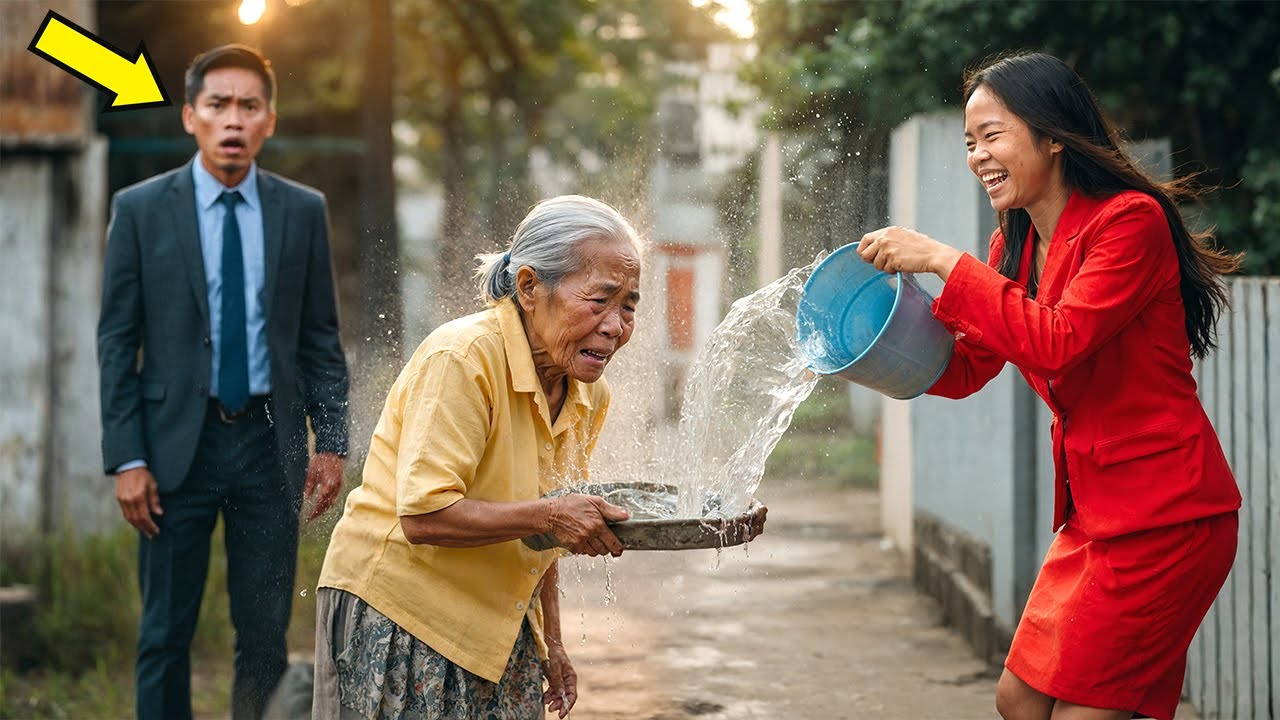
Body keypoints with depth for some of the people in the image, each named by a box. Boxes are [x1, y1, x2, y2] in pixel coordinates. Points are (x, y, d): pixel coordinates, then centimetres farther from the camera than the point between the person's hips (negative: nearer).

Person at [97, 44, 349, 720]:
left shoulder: (303, 211, 4)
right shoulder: (140, 208, -1)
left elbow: (321, 338, 8)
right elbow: (116, 341, -1)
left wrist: (332, 441, 0)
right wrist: (127, 459, -8)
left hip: (270, 443, 1)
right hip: (177, 442, -1)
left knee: (266, 636, 7)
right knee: (165, 633, 5)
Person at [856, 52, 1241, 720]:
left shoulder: (1131, 220, -14)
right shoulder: (1017, 244, 12)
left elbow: (1057, 342, -26)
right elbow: (963, 367, 12)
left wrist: (942, 260, -23)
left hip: (1163, 513, -9)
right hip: (1095, 509, 9)